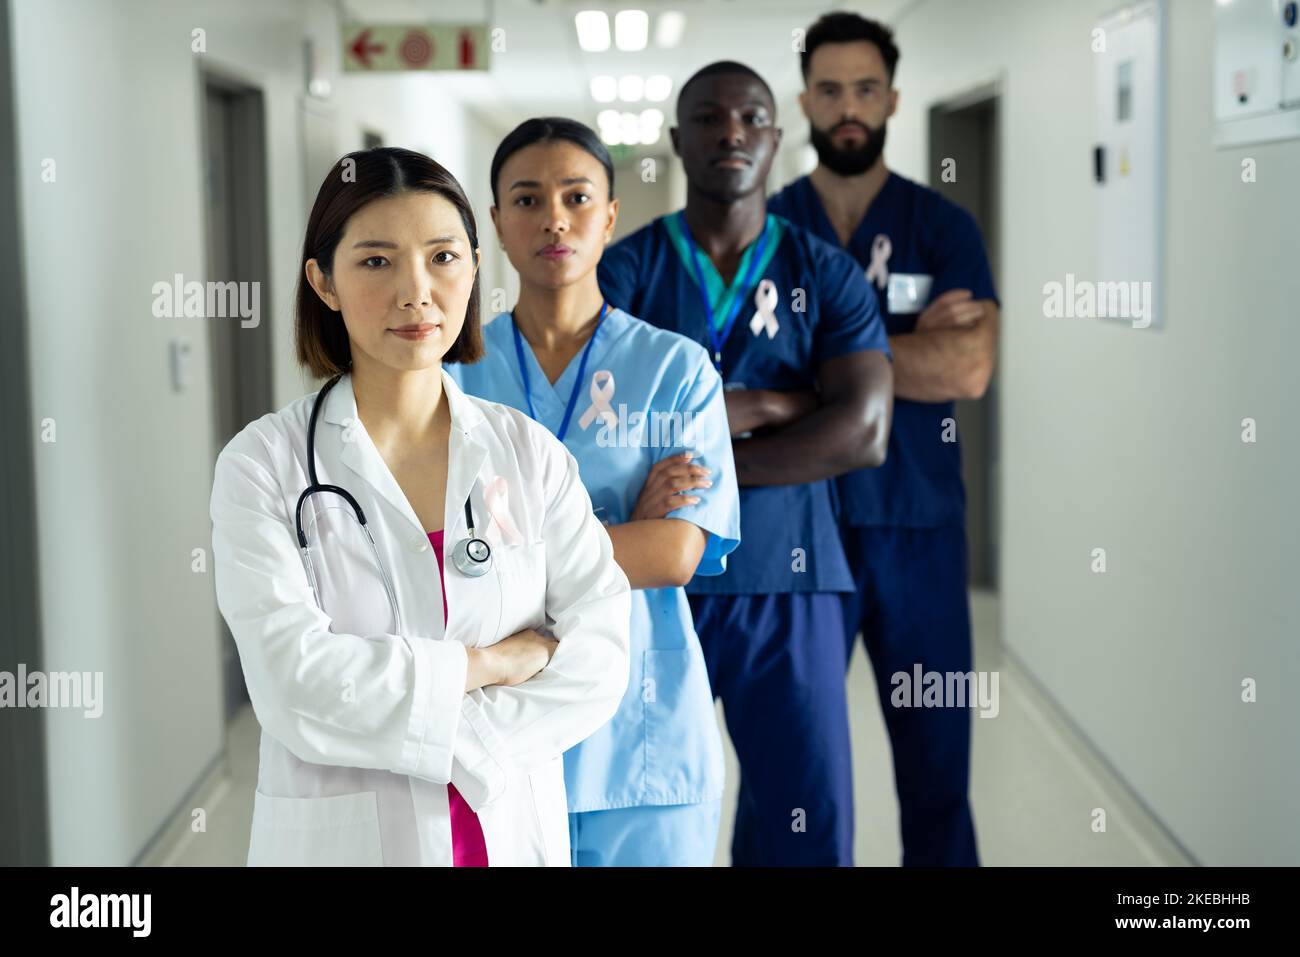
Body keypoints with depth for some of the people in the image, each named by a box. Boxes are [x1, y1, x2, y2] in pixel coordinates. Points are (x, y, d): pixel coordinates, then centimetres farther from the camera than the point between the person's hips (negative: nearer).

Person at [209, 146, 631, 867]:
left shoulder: (530, 455, -2)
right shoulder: (263, 465, -10)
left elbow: (597, 663, -9)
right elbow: (296, 686, -20)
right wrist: (498, 660, -14)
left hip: (516, 830, 3)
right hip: (338, 835, -2)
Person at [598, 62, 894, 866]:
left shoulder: (828, 275, 3)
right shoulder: (621, 272, 0)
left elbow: (864, 432, -11)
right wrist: (778, 404, -12)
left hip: (786, 594, 0)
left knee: (810, 834, 0)